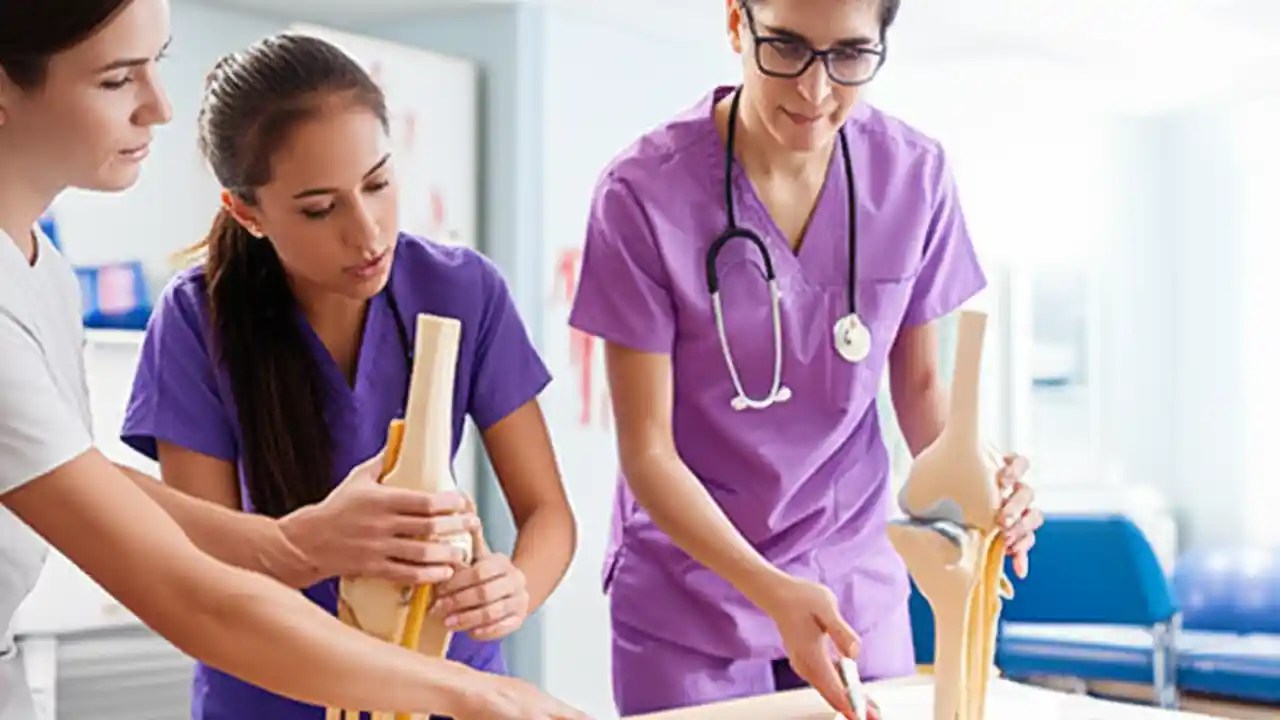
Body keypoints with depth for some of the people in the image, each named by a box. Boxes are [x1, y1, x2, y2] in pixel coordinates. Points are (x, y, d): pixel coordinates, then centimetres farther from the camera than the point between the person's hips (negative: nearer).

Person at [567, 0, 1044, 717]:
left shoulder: (916, 174, -9)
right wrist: (771, 590, -29)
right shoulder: (643, 192, -19)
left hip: (857, 594, 3)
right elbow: (648, 449, -16)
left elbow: (920, 383, 3)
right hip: (688, 608, -3)